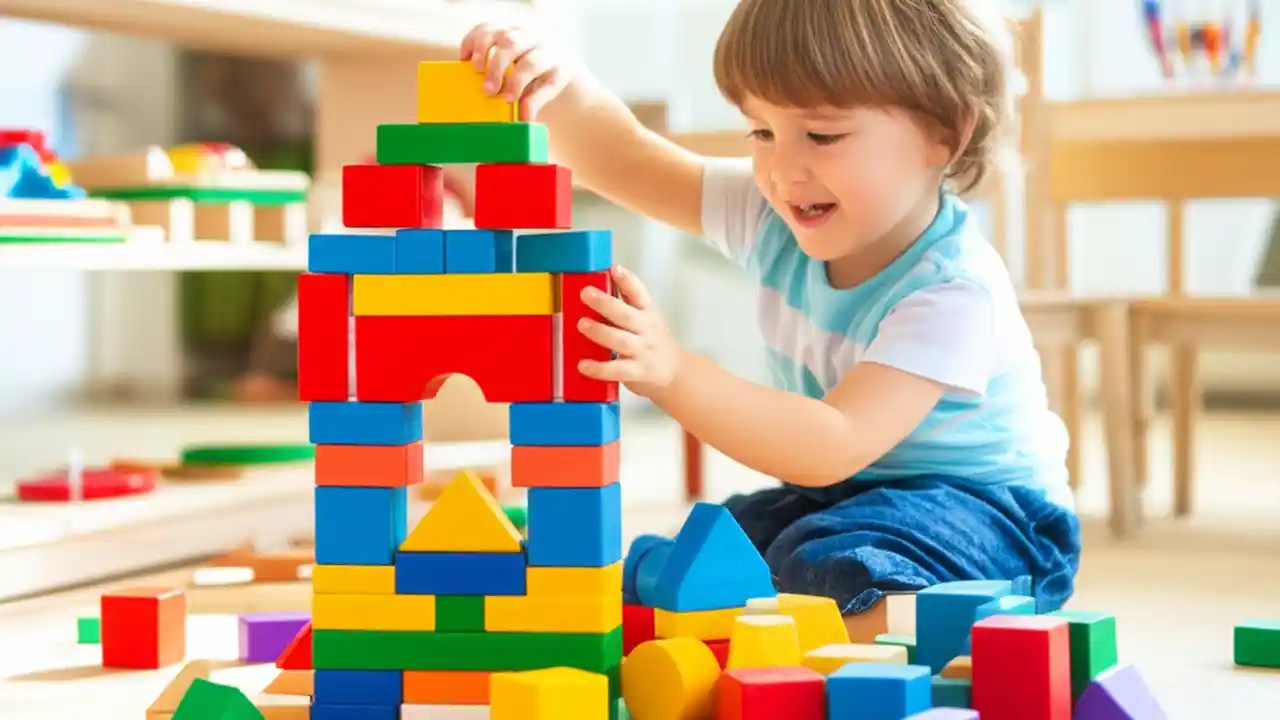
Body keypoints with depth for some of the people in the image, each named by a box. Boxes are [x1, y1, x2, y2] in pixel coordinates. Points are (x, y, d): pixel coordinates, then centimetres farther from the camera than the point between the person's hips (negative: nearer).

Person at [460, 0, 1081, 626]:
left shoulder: (953, 291, -29)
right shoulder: (773, 219, -7)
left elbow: (836, 444, -38)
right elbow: (621, 161, -1)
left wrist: (674, 375, -49)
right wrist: (564, 91, -24)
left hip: (975, 505, -7)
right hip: (836, 494, 7)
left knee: (824, 569, -35)